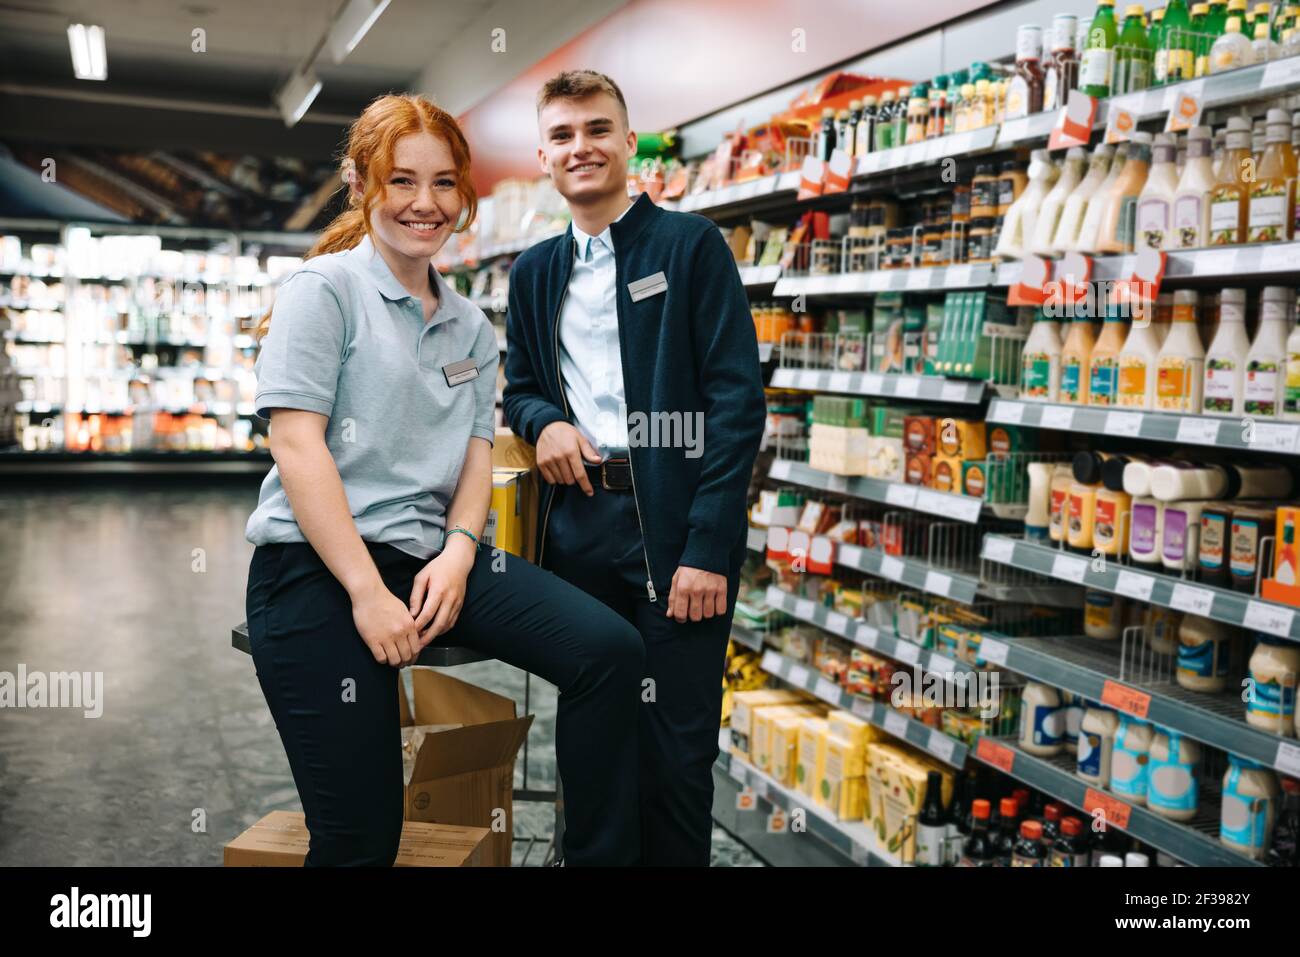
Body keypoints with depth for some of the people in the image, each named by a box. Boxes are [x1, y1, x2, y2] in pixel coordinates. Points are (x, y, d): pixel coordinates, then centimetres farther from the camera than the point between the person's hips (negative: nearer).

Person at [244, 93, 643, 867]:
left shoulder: (471, 326, 15)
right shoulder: (325, 288, -3)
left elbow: (477, 454, 11)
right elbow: (297, 445, -12)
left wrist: (458, 552, -10)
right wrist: (367, 592, -18)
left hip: (432, 557, 5)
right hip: (318, 567, -5)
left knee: (611, 650, -15)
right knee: (360, 835, -7)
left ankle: (600, 854, -1)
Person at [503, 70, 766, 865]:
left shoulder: (691, 245, -1)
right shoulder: (534, 270, 14)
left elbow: (738, 400, -8)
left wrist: (708, 548, -16)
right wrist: (544, 422, -3)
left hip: (674, 523, -4)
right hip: (576, 522, 5)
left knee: (675, 747, 1)